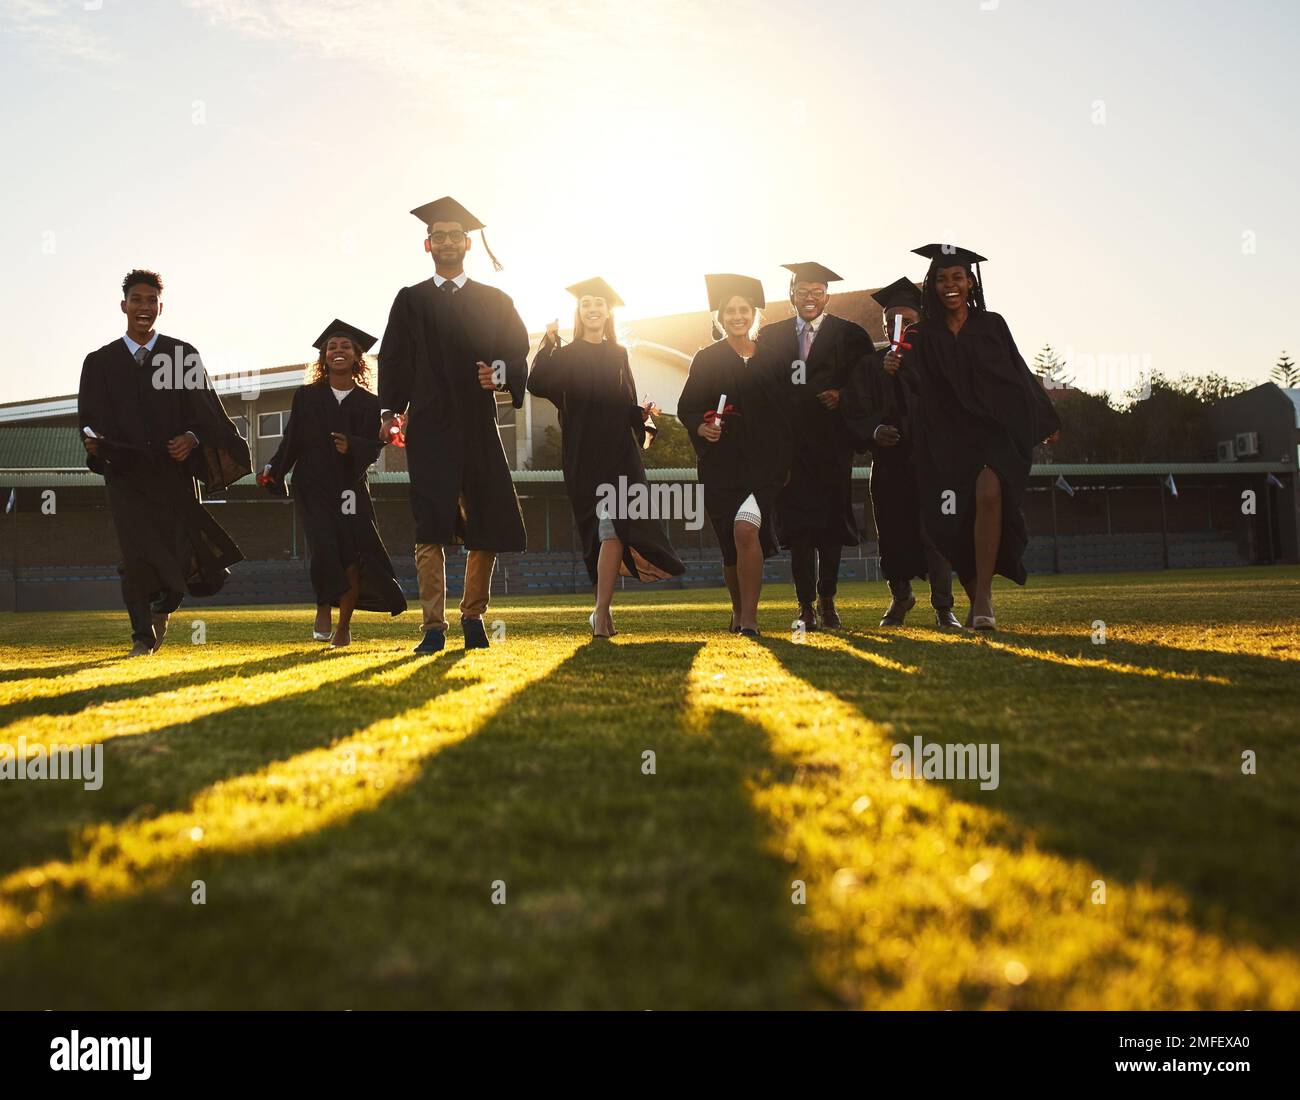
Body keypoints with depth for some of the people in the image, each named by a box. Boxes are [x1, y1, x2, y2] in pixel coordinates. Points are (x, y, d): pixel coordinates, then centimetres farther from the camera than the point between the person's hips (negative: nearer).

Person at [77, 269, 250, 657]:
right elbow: (89, 417, 7)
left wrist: (193, 437, -16)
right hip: (125, 472, 0)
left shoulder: (184, 356, 6)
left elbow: (205, 408, 4)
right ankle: (142, 637, 1)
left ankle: (163, 607, 29)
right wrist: (92, 440, -15)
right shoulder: (100, 362, 8)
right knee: (137, 554, -8)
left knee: (182, 550, -3)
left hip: (174, 469, 0)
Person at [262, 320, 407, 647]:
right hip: (313, 484, -1)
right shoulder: (306, 396, 9)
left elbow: (374, 446, 0)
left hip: (350, 485, 1)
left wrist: (352, 446, -21)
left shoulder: (368, 403, 8)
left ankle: (344, 625, 9)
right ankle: (323, 609, -6)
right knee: (324, 543, -21)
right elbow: (291, 440, 7)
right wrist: (273, 471, -4)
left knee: (353, 553, -5)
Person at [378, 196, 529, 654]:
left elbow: (518, 352, 7)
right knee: (431, 527, -10)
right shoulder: (410, 301, 13)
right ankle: (434, 627, -11)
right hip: (429, 426, -1)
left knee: (488, 527, 1)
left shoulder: (495, 302, 14)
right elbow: (393, 360, 8)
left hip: (478, 426, 2)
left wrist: (500, 373, -15)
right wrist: (390, 410, -5)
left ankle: (473, 616, 19)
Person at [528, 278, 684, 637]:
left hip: (619, 453, 2)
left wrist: (642, 414, -2)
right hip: (584, 456, -2)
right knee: (610, 529, -5)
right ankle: (602, 610, 9)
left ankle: (602, 612, -13)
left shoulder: (619, 355, 16)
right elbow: (537, 385, -12)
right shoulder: (565, 356, 6)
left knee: (614, 529, -12)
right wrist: (548, 343, -18)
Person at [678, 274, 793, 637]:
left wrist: (788, 462, 4)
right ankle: (739, 610, 30)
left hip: (764, 461, -1)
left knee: (746, 529, -22)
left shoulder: (774, 360, 8)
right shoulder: (707, 360, 6)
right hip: (722, 464, 1)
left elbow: (789, 413, 10)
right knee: (730, 545, 7)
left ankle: (748, 619, -20)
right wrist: (701, 428, -17)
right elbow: (686, 407, 5)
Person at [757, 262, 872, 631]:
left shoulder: (850, 335, 7)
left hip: (831, 442, -1)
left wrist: (843, 396, -13)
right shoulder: (771, 337, 12)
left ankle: (827, 600, 11)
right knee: (798, 522, -4)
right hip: (789, 441, 1)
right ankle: (806, 604, -2)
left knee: (831, 520, 0)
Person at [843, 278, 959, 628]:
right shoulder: (871, 365, 5)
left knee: (934, 531, -9)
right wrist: (874, 431, -19)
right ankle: (900, 596, 32)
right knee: (893, 534, 9)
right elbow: (856, 414, -1)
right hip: (889, 463, 2)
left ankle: (943, 607, -2)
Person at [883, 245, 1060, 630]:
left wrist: (1045, 421, 17)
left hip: (997, 428, -2)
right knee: (955, 525, -1)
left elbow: (1018, 374, 13)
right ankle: (978, 601, 21)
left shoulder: (991, 325, 8)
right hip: (948, 436, 2)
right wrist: (898, 368, -25)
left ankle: (984, 597, -25)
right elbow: (919, 386, -3)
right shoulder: (924, 336, 8)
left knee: (988, 494, -29)